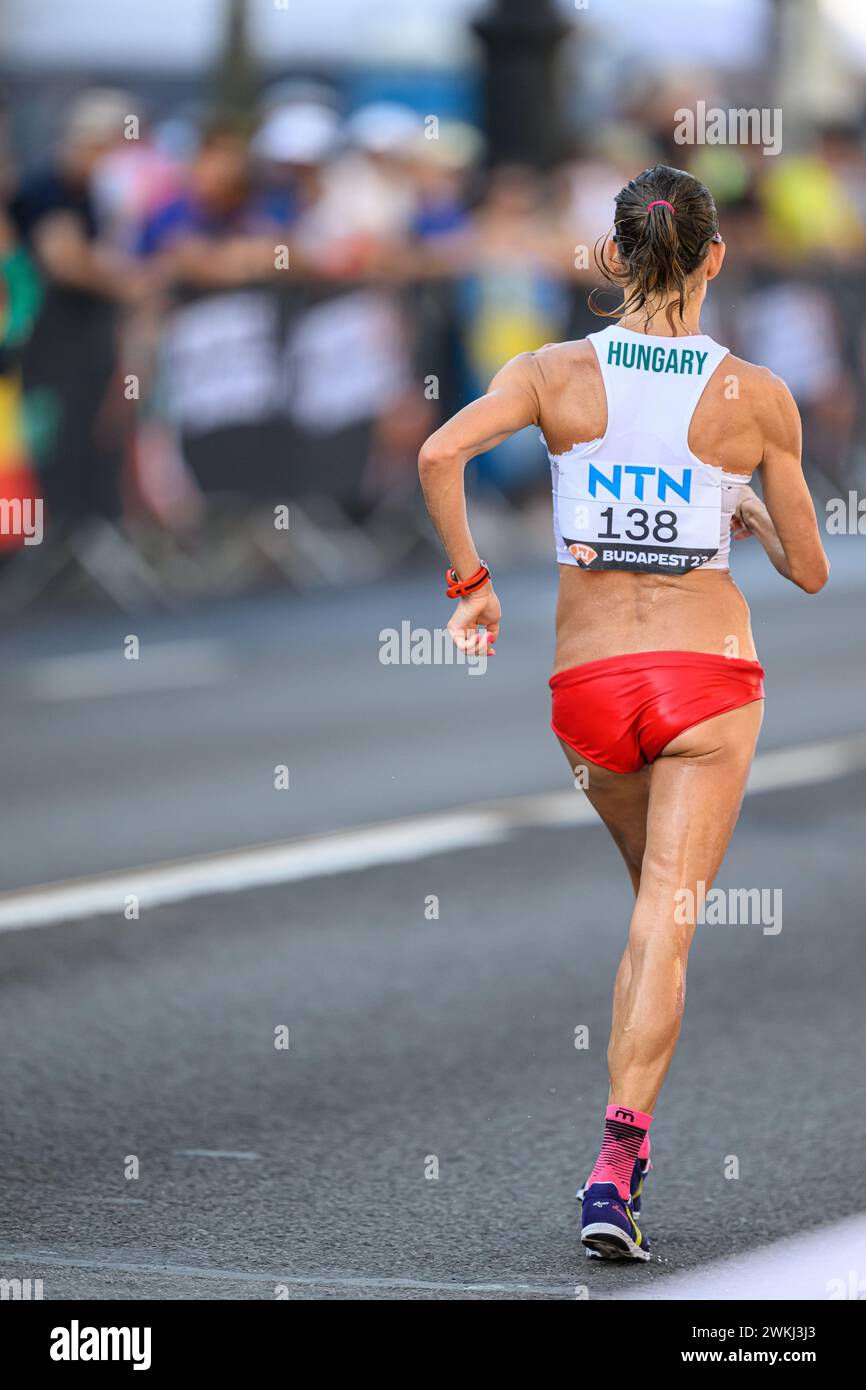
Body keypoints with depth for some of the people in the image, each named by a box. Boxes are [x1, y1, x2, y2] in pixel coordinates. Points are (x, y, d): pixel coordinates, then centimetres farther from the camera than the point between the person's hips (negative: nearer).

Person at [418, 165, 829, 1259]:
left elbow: (440, 452, -18)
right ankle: (617, 1159, -21)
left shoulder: (557, 371, -2)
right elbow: (808, 570, 3)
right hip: (707, 672, -2)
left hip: (588, 677, 2)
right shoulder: (756, 396, -3)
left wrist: (470, 582, -6)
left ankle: (626, 1153, 22)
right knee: (666, 926, -5)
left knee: (654, 904, 24)